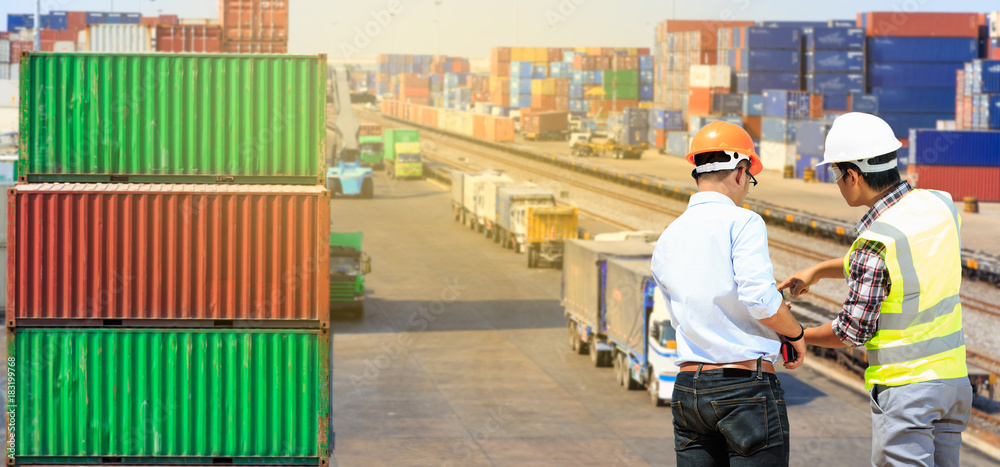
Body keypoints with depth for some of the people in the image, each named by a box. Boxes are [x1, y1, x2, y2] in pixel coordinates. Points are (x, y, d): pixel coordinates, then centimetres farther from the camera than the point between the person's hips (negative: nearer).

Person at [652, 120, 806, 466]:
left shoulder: (666, 240, 12)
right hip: (746, 384, -6)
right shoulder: (741, 222, -8)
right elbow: (759, 297, -19)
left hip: (687, 388, 6)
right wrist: (795, 334, 0)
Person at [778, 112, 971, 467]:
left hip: (905, 387, -7)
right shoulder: (941, 205, 1)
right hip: (954, 378, 8)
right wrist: (817, 270, 21)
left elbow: (853, 331, -14)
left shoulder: (874, 243, -21)